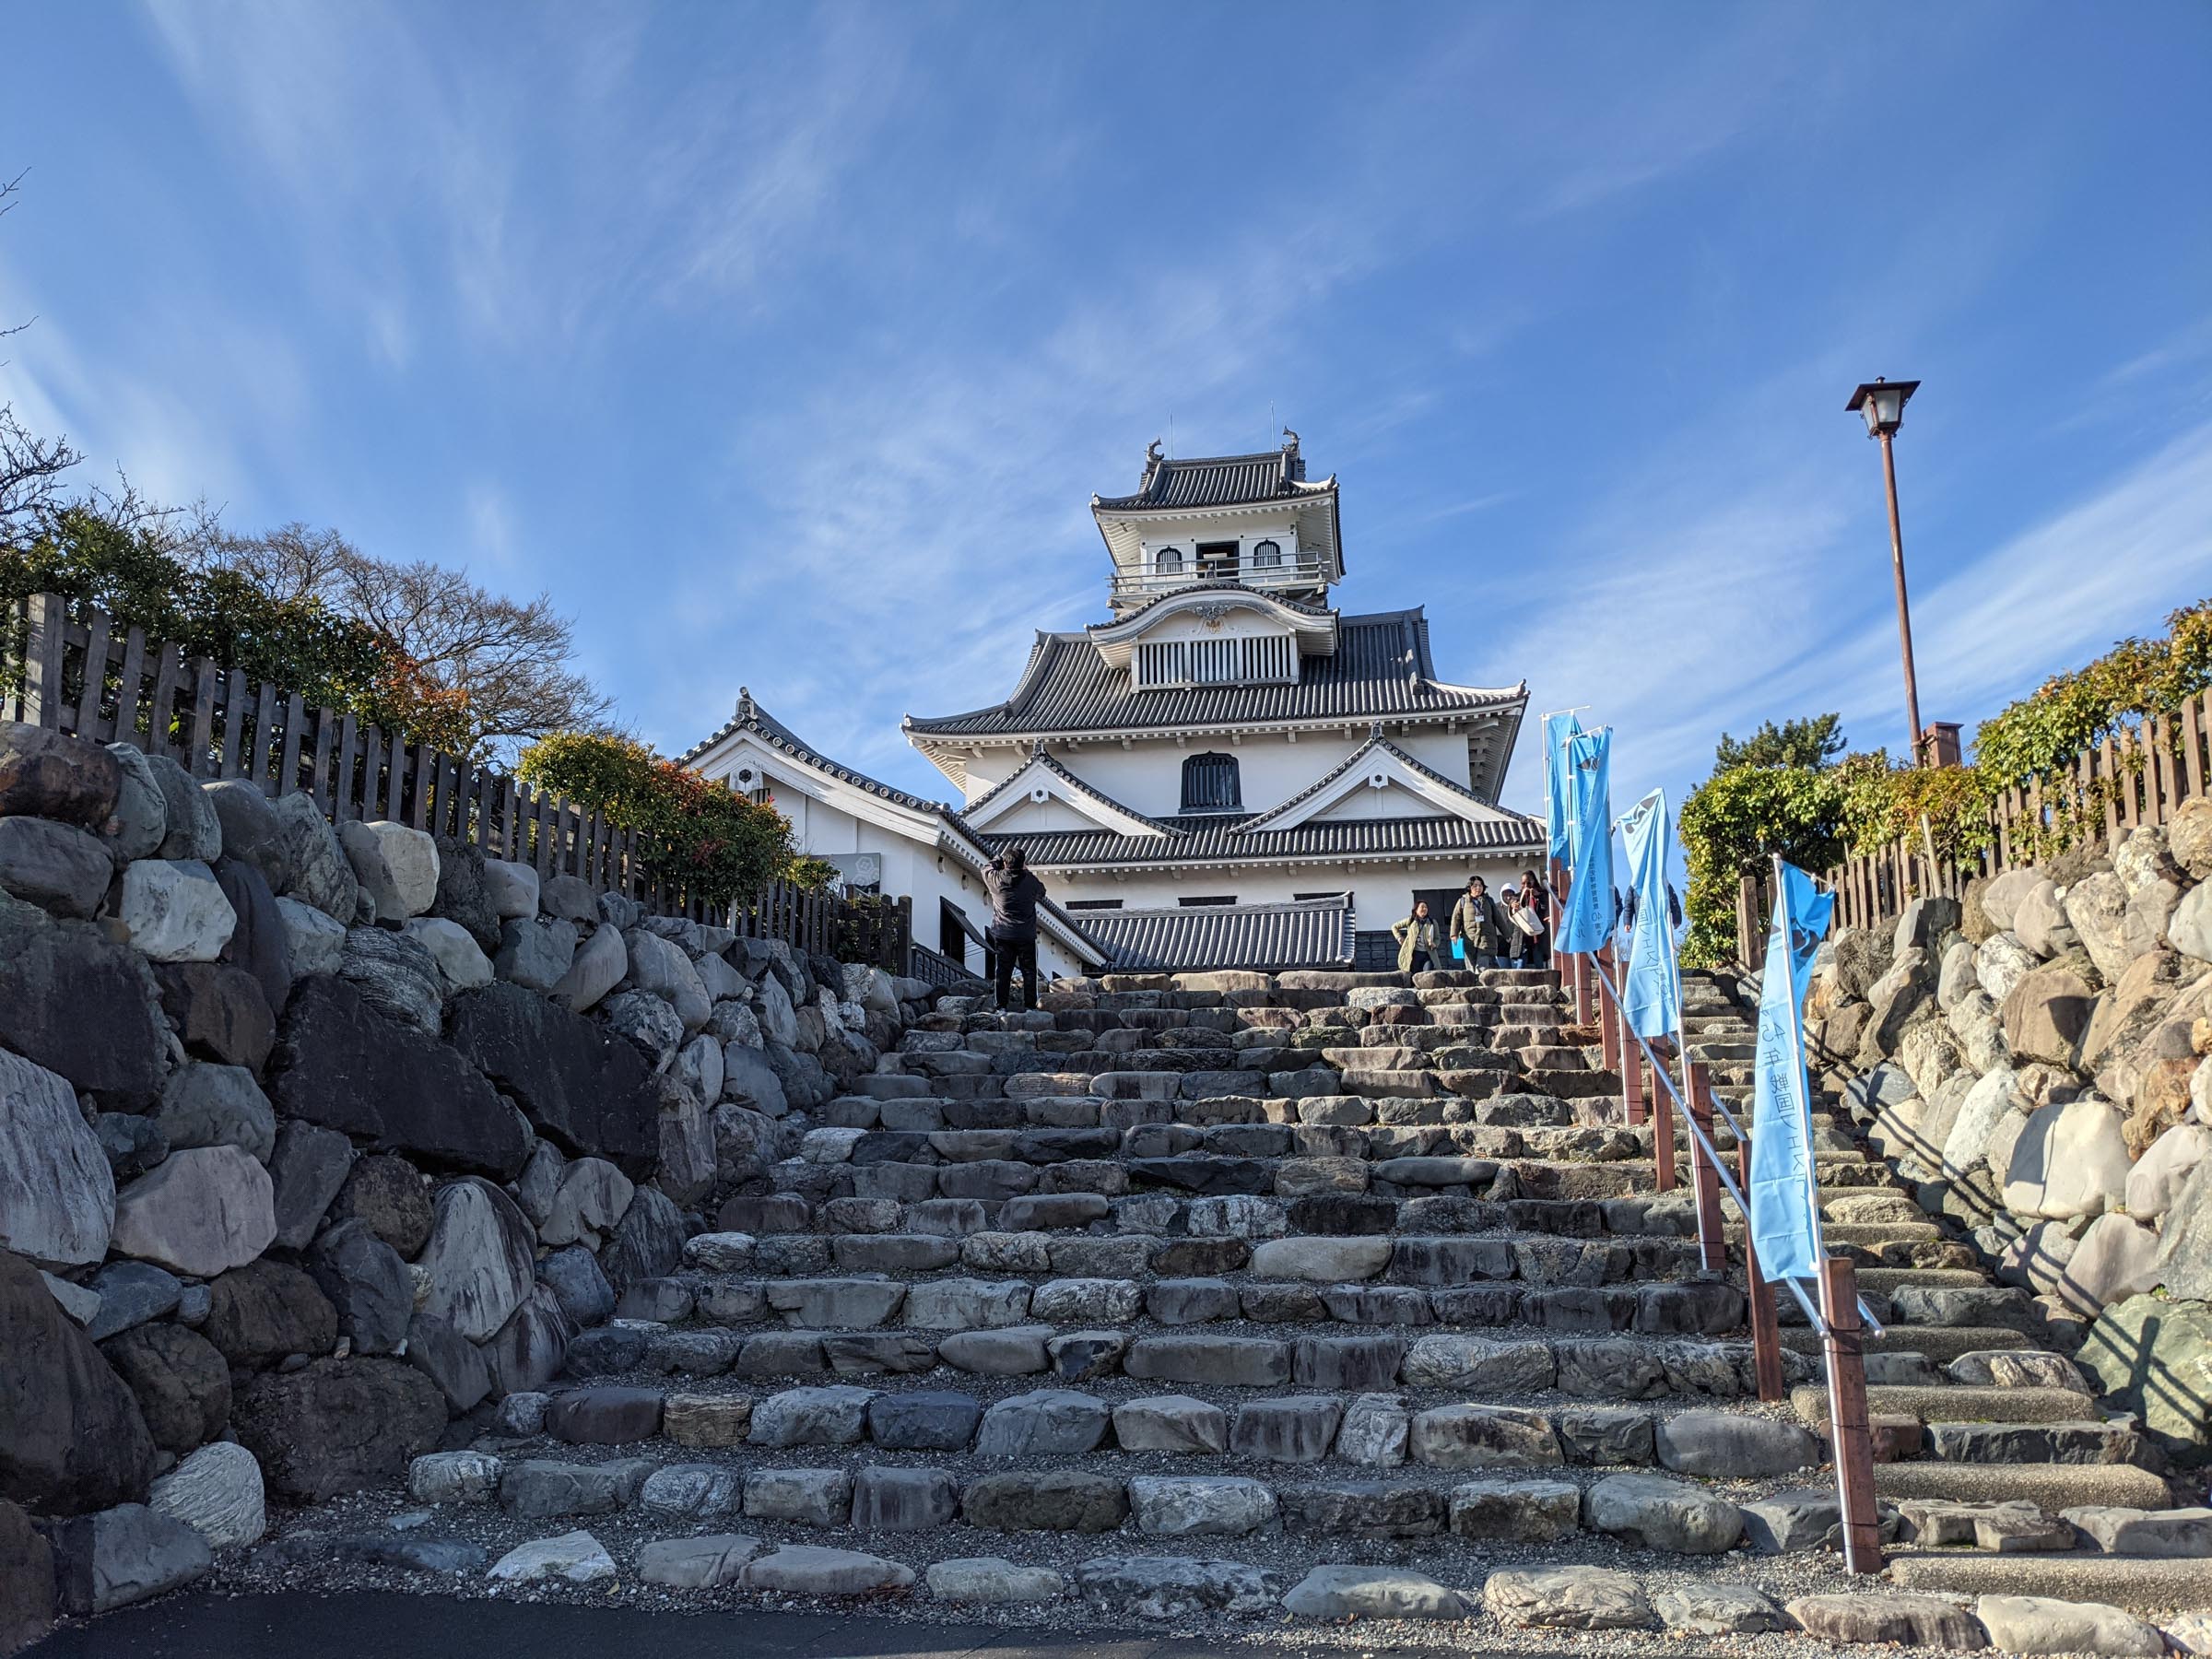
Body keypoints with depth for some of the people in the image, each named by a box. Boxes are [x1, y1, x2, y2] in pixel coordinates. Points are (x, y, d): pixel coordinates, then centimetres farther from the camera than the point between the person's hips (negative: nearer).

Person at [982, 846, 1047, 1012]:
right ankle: (1029, 1006, 5)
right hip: (1026, 935, -1)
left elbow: (986, 869, 13)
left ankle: (1002, 1006, 6)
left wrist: (1000, 858, 18)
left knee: (1002, 973, 7)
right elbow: (1041, 892, 11)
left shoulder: (995, 879, -9)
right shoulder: (1030, 881, -11)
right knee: (1029, 972, 7)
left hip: (1002, 935, 1)